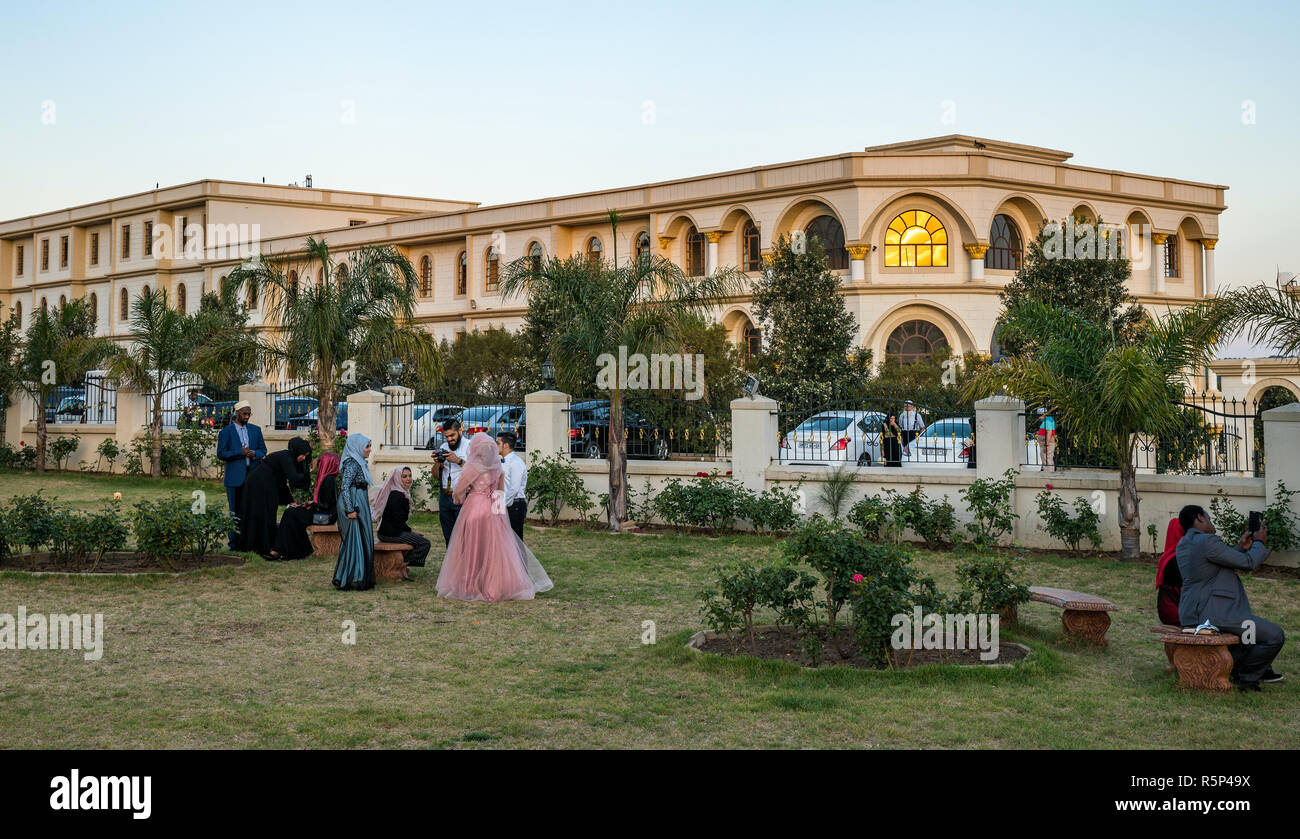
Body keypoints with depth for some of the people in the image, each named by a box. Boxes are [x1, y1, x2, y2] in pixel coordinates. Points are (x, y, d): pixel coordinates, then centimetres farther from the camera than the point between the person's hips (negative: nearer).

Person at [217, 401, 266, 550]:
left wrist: (255, 454, -6)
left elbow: (263, 450, 17)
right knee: (235, 511, 1)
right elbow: (221, 454, -4)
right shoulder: (226, 432, 2)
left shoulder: (256, 430, 14)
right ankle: (234, 542, 6)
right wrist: (240, 452, -13)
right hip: (235, 477, -3)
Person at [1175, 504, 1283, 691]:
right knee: (1275, 636, -5)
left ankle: (1262, 669, 40)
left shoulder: (1183, 544, 13)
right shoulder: (1207, 541, -18)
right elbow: (1248, 563, -11)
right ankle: (1247, 676, 10)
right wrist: (1260, 542, 8)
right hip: (1213, 613, -11)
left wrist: (1241, 548, 19)